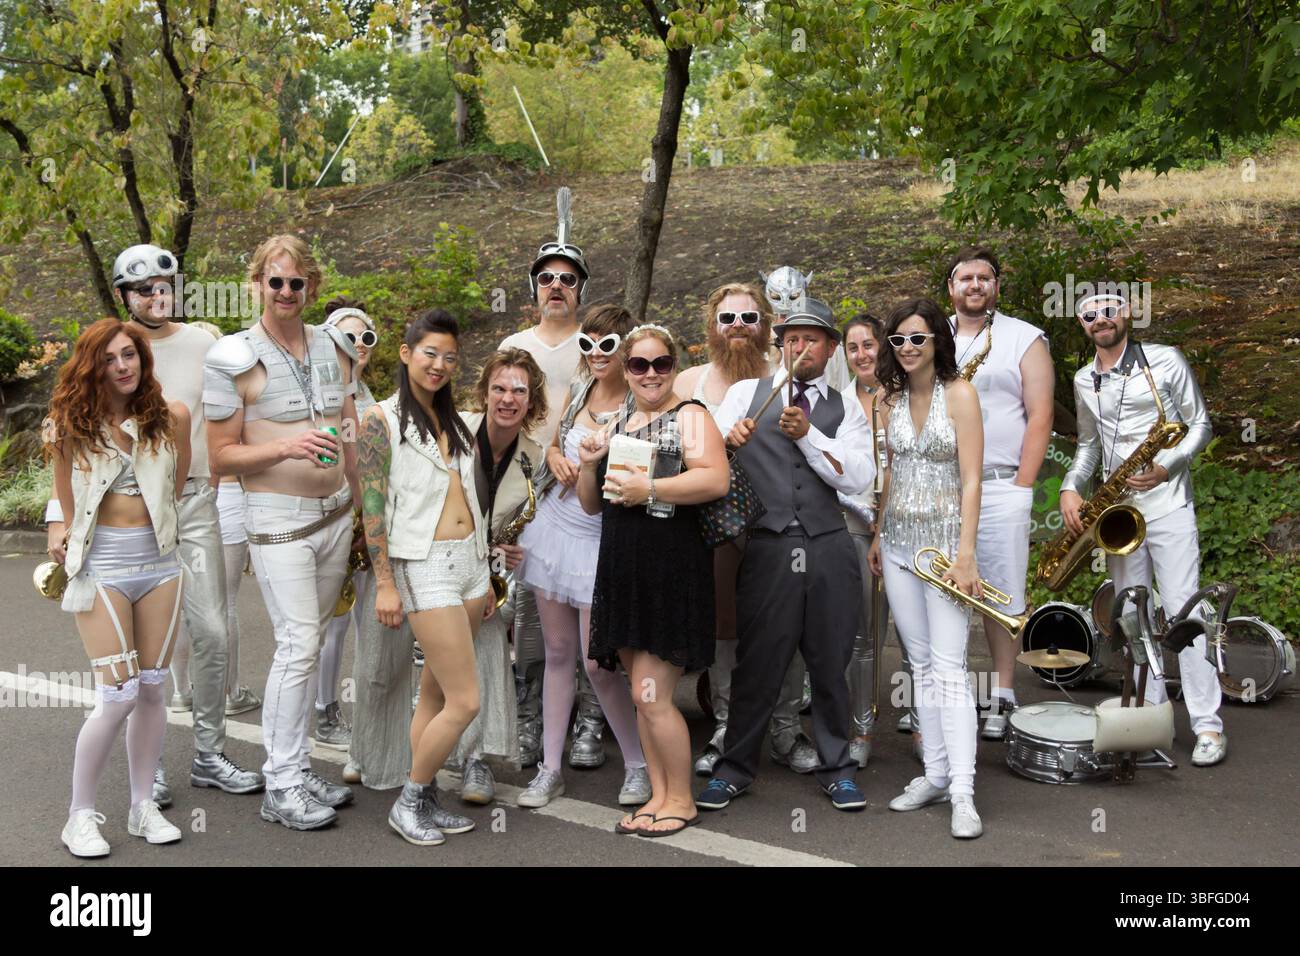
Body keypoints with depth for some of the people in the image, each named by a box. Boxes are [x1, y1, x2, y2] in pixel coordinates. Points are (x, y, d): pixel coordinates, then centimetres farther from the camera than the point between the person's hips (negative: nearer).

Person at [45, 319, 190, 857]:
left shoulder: (170, 417, 0)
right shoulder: (72, 426, -4)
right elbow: (68, 504, 9)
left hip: (159, 564, 3)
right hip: (101, 567, -3)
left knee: (151, 690, 8)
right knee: (118, 697, -7)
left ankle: (143, 806, 22)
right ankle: (80, 816, 9)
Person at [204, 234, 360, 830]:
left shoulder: (332, 347, 9)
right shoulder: (234, 358, -6)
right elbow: (221, 456, -6)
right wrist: (286, 447, -21)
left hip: (336, 512, 6)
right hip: (278, 518, -5)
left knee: (309, 642, 10)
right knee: (299, 645, -10)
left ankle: (294, 764, 20)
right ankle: (281, 786, -1)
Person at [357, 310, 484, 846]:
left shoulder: (451, 420, 15)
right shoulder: (383, 420, -6)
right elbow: (372, 508, -10)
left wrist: (484, 577, 18)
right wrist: (384, 585, -15)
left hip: (470, 560, 7)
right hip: (425, 567, -7)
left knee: (435, 693, 12)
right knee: (465, 702, -9)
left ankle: (425, 802, 21)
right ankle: (408, 802, 9)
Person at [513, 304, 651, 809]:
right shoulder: (577, 392, 5)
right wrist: (556, 459, -1)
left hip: (603, 540, -6)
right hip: (556, 526, 6)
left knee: (598, 664, -4)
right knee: (558, 652, 11)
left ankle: (639, 765, 17)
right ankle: (550, 768, 21)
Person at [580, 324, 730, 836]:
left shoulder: (689, 416, -5)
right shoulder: (618, 427, 16)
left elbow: (717, 480, -21)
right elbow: (592, 505, 20)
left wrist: (648, 489, -26)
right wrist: (590, 464, 0)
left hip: (671, 574, -7)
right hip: (624, 573, 7)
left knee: (652, 697, -6)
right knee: (643, 695, 12)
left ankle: (682, 800, 10)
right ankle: (659, 795, 22)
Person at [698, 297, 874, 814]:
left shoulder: (846, 409, 12)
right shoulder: (745, 392, 11)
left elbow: (858, 477, -3)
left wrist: (806, 434, -13)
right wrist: (729, 440, -21)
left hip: (828, 546, 1)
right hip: (768, 545, -1)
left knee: (831, 660, 8)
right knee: (758, 660, 2)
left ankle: (836, 767, 23)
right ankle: (735, 768, 17)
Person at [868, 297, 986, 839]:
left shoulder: (959, 394, -7)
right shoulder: (893, 399, 10)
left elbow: (971, 481, -12)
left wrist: (965, 554, -18)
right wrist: (878, 535, 14)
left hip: (944, 539, -6)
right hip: (899, 543, 6)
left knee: (949, 666, -10)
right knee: (921, 664, 9)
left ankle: (962, 793, -9)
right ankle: (936, 774, 17)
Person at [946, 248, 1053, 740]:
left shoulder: (1025, 339, 6)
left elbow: (1040, 417, 0)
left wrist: (1022, 488, -9)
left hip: (998, 487, -3)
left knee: (1003, 596, -1)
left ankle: (1001, 699, 8)